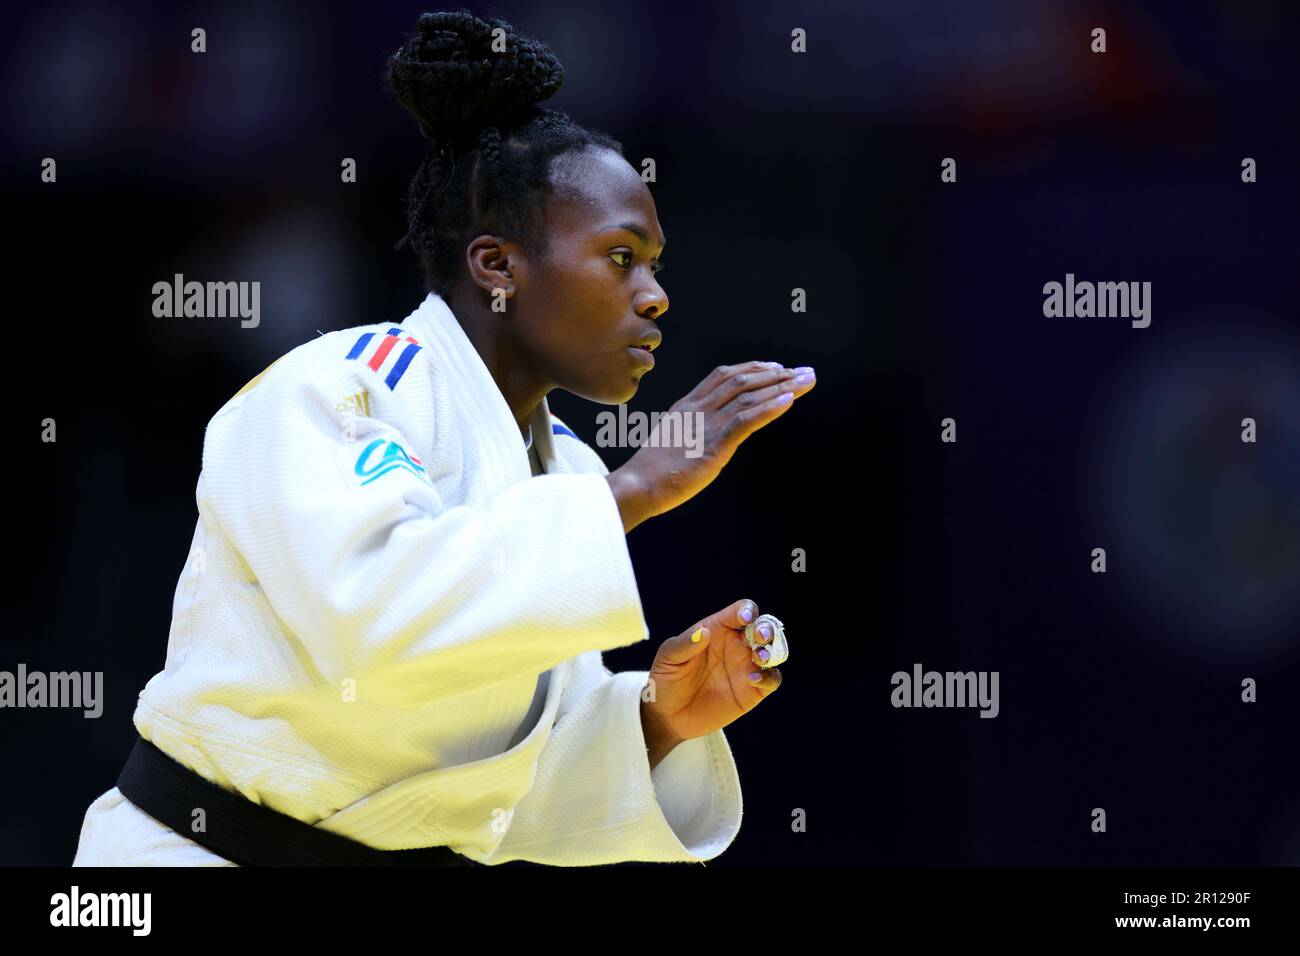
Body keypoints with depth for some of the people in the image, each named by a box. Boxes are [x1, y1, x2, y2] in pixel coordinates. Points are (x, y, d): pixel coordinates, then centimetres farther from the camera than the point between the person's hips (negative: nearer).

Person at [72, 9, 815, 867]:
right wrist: (638, 489, -27)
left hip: (418, 855, 7)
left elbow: (517, 784, 9)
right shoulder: (327, 390, -13)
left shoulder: (569, 472, 6)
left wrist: (658, 720, -9)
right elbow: (372, 607, -32)